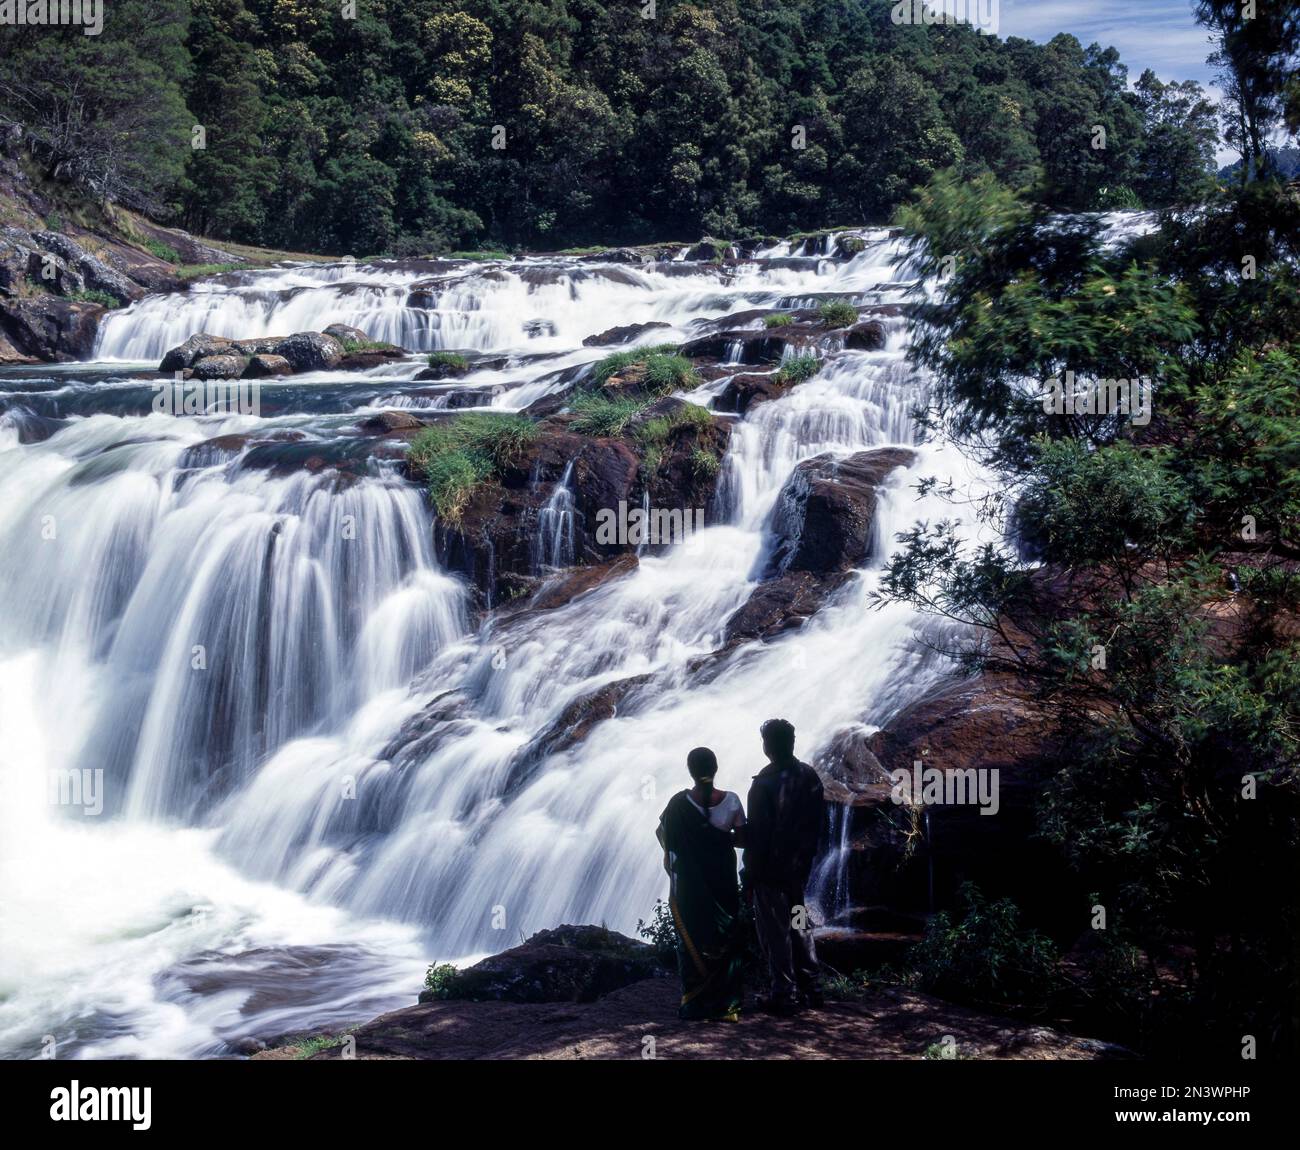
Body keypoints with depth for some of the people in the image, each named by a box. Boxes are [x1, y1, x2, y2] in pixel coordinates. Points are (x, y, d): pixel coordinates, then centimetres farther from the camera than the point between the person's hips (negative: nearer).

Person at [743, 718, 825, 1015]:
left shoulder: (765, 784, -19)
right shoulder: (809, 776, 1)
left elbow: (758, 834, -18)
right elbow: (818, 822, 9)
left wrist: (750, 875, -11)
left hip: (771, 871, -7)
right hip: (799, 868, 7)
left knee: (775, 933, 1)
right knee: (800, 925, 18)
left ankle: (785, 995, 4)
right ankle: (811, 988, 25)